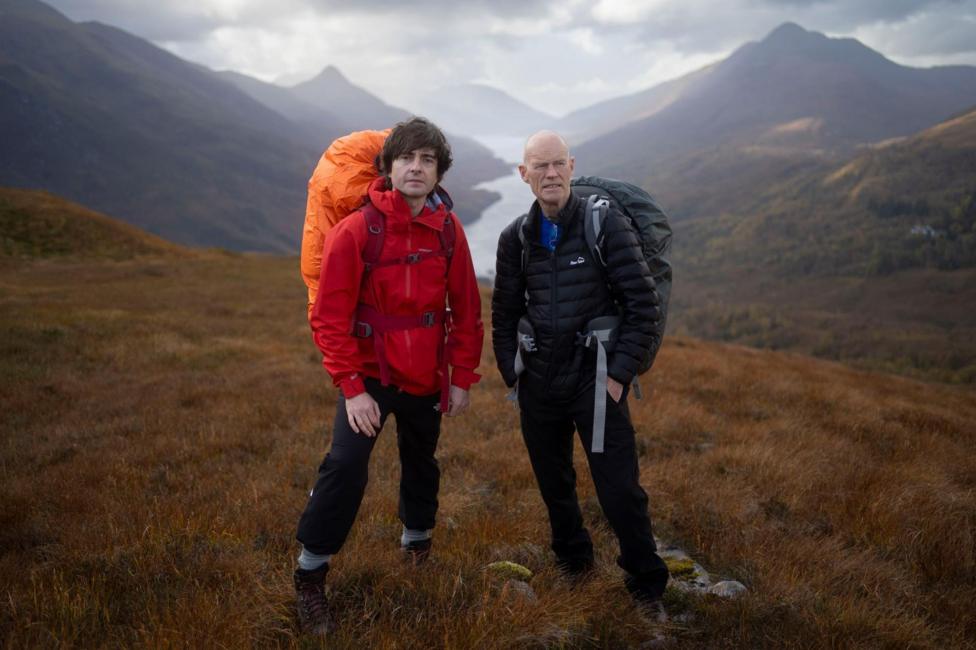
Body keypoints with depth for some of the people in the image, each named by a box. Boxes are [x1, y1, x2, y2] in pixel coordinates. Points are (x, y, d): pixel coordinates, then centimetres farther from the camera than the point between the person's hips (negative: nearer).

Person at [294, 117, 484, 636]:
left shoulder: (448, 230, -5)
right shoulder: (356, 230, -16)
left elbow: (466, 310, 2)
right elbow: (330, 317, -15)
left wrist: (462, 378, 1)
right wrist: (351, 388, -19)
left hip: (426, 377, 4)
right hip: (369, 375, -4)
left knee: (420, 461, 19)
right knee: (345, 464, -16)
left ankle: (416, 535, 47)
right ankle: (310, 573, 0)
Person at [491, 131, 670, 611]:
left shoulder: (607, 225, -9)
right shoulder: (516, 238, 3)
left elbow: (643, 306, -9)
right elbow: (504, 314, 13)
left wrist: (620, 374, -13)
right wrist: (514, 377, 7)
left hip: (595, 378, -4)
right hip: (539, 383, 4)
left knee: (619, 490, -4)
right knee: (553, 485, 17)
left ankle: (646, 585, 18)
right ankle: (573, 561, 41)